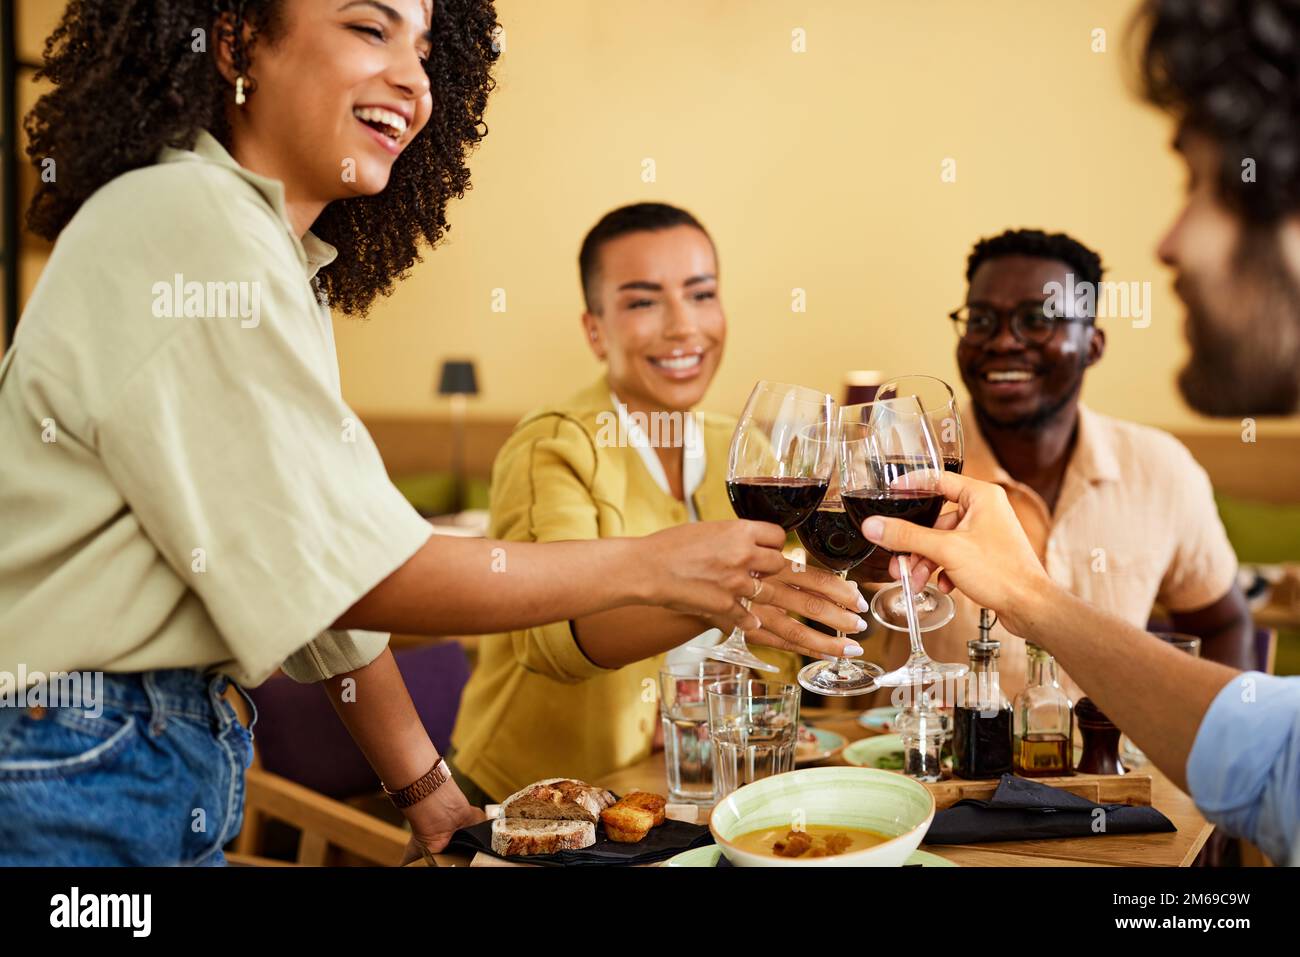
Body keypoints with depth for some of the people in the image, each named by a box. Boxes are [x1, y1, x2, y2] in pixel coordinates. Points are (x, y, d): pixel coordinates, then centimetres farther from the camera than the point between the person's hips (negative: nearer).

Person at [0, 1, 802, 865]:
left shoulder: (281, 261, 10)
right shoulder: (183, 220, -20)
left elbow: (320, 570, 9)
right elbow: (347, 571, -20)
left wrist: (430, 794, 8)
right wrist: (649, 566, -12)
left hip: (180, 747, 8)